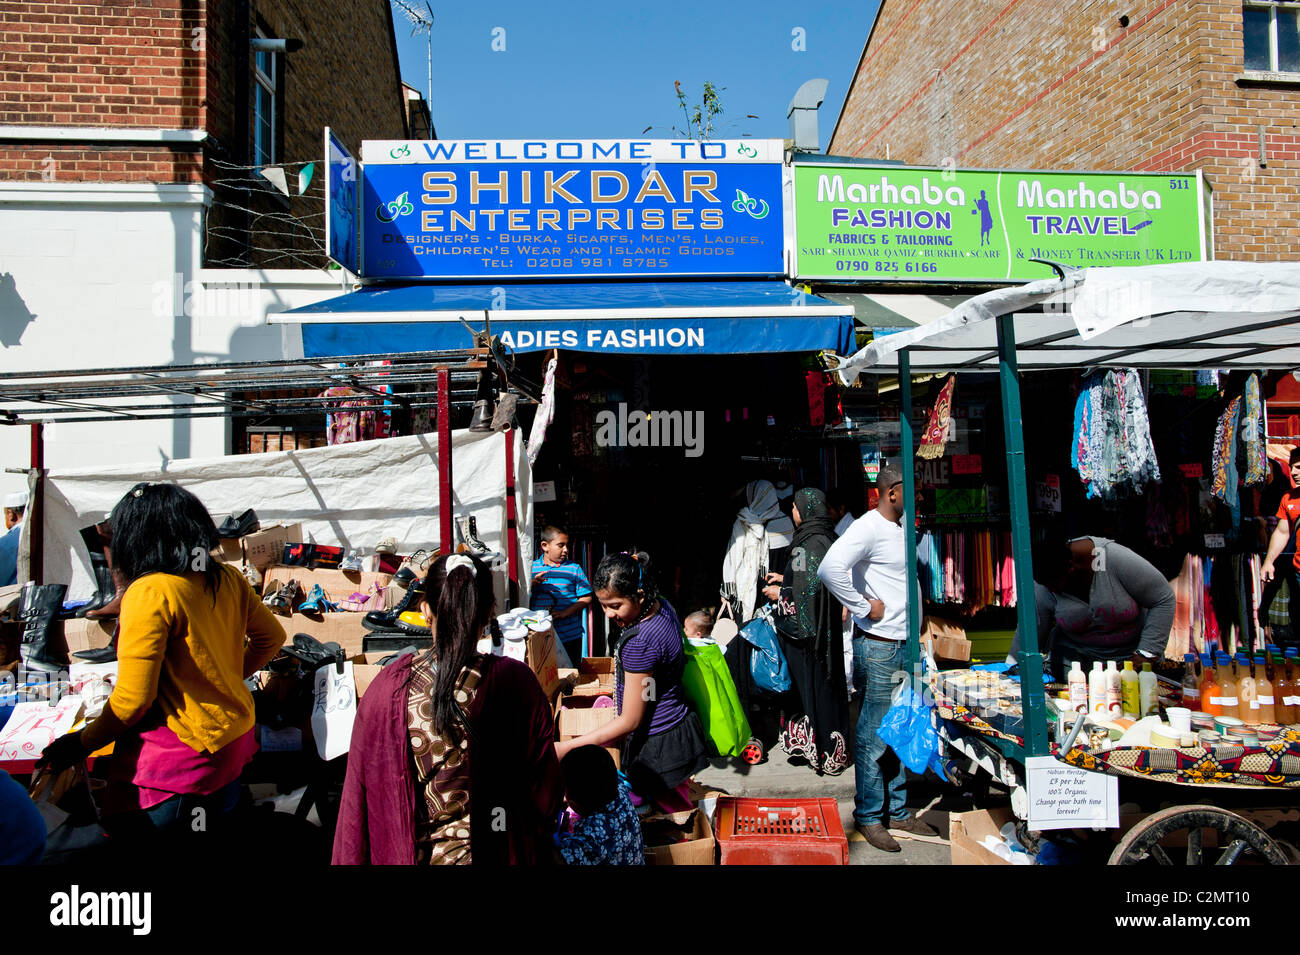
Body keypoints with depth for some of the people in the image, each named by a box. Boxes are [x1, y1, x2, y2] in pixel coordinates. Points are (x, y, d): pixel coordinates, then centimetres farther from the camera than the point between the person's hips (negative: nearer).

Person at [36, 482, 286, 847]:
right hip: (237, 734, 7)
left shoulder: (150, 593, -15)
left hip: (186, 751, -7)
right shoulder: (228, 578, 3)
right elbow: (272, 635, 16)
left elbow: (133, 699, -14)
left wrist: (83, 742, 1)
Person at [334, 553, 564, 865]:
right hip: (494, 853, -1)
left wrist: (350, 859, 9)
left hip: (406, 854, 1)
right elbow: (546, 792, -10)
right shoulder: (517, 682, -19)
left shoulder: (389, 685, -16)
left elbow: (359, 792, -7)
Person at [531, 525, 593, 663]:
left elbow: (586, 598, -1)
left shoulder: (574, 569, 3)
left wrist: (565, 612, -14)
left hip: (570, 636, 0)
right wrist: (532, 584, -13)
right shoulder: (532, 568, 5)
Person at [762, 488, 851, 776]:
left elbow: (808, 591, -25)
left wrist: (779, 594, -11)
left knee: (811, 685, 2)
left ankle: (821, 751, 13)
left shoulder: (807, 546, -21)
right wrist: (785, 579, 21)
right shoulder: (825, 538, 8)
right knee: (828, 684, 16)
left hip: (806, 629, -9)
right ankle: (835, 746, 28)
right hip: (826, 630, 9)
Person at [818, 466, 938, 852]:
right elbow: (830, 568, -31)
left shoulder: (902, 528, 14)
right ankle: (869, 817, 13)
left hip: (905, 645, 9)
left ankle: (897, 813, 28)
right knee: (874, 735, 0)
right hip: (878, 647, -9)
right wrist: (864, 607, -21)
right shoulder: (868, 527, -15)